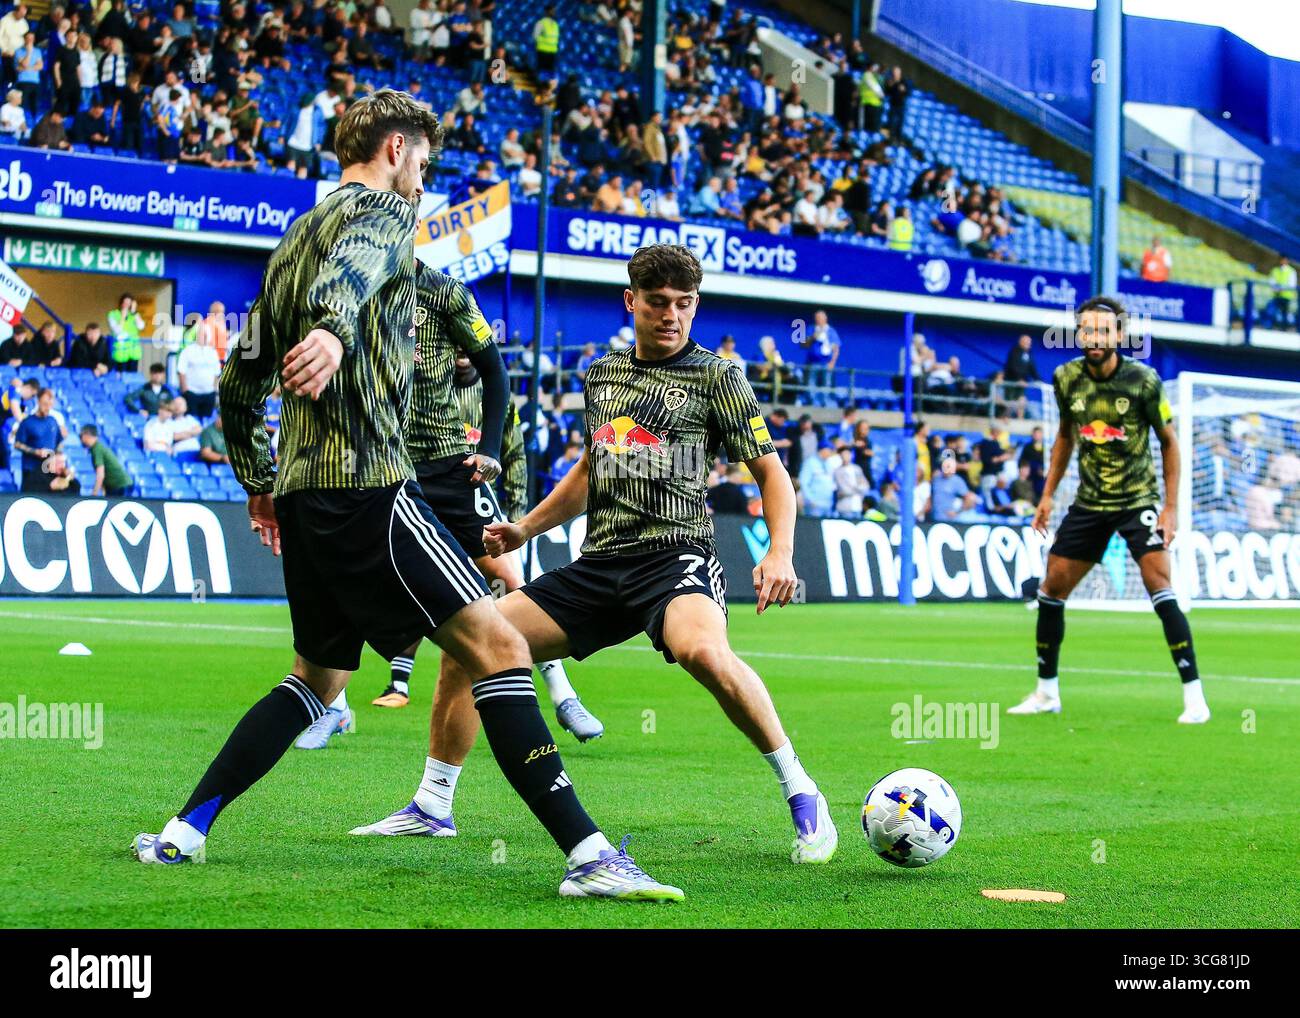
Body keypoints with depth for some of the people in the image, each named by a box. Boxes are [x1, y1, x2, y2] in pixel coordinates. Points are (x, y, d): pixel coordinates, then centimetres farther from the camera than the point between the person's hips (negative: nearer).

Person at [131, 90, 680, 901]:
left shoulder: (294, 238, 24)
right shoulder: (382, 213, -1)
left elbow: (241, 381, 27)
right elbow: (347, 272, -27)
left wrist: (259, 481, 37)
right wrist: (333, 330, -49)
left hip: (303, 491, 9)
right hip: (369, 484, -9)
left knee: (319, 678, 23)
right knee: (497, 646, -14)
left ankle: (185, 831, 19)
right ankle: (589, 856, -23)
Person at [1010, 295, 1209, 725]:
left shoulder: (1143, 380, -14)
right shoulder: (1066, 378, -3)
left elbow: (1168, 442, -3)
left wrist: (1171, 507, -7)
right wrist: (1047, 495, 12)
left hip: (1138, 500, -4)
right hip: (1089, 503, 4)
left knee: (1160, 590, -19)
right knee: (1051, 590, 4)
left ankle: (1194, 696, -14)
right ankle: (1046, 693, 21)